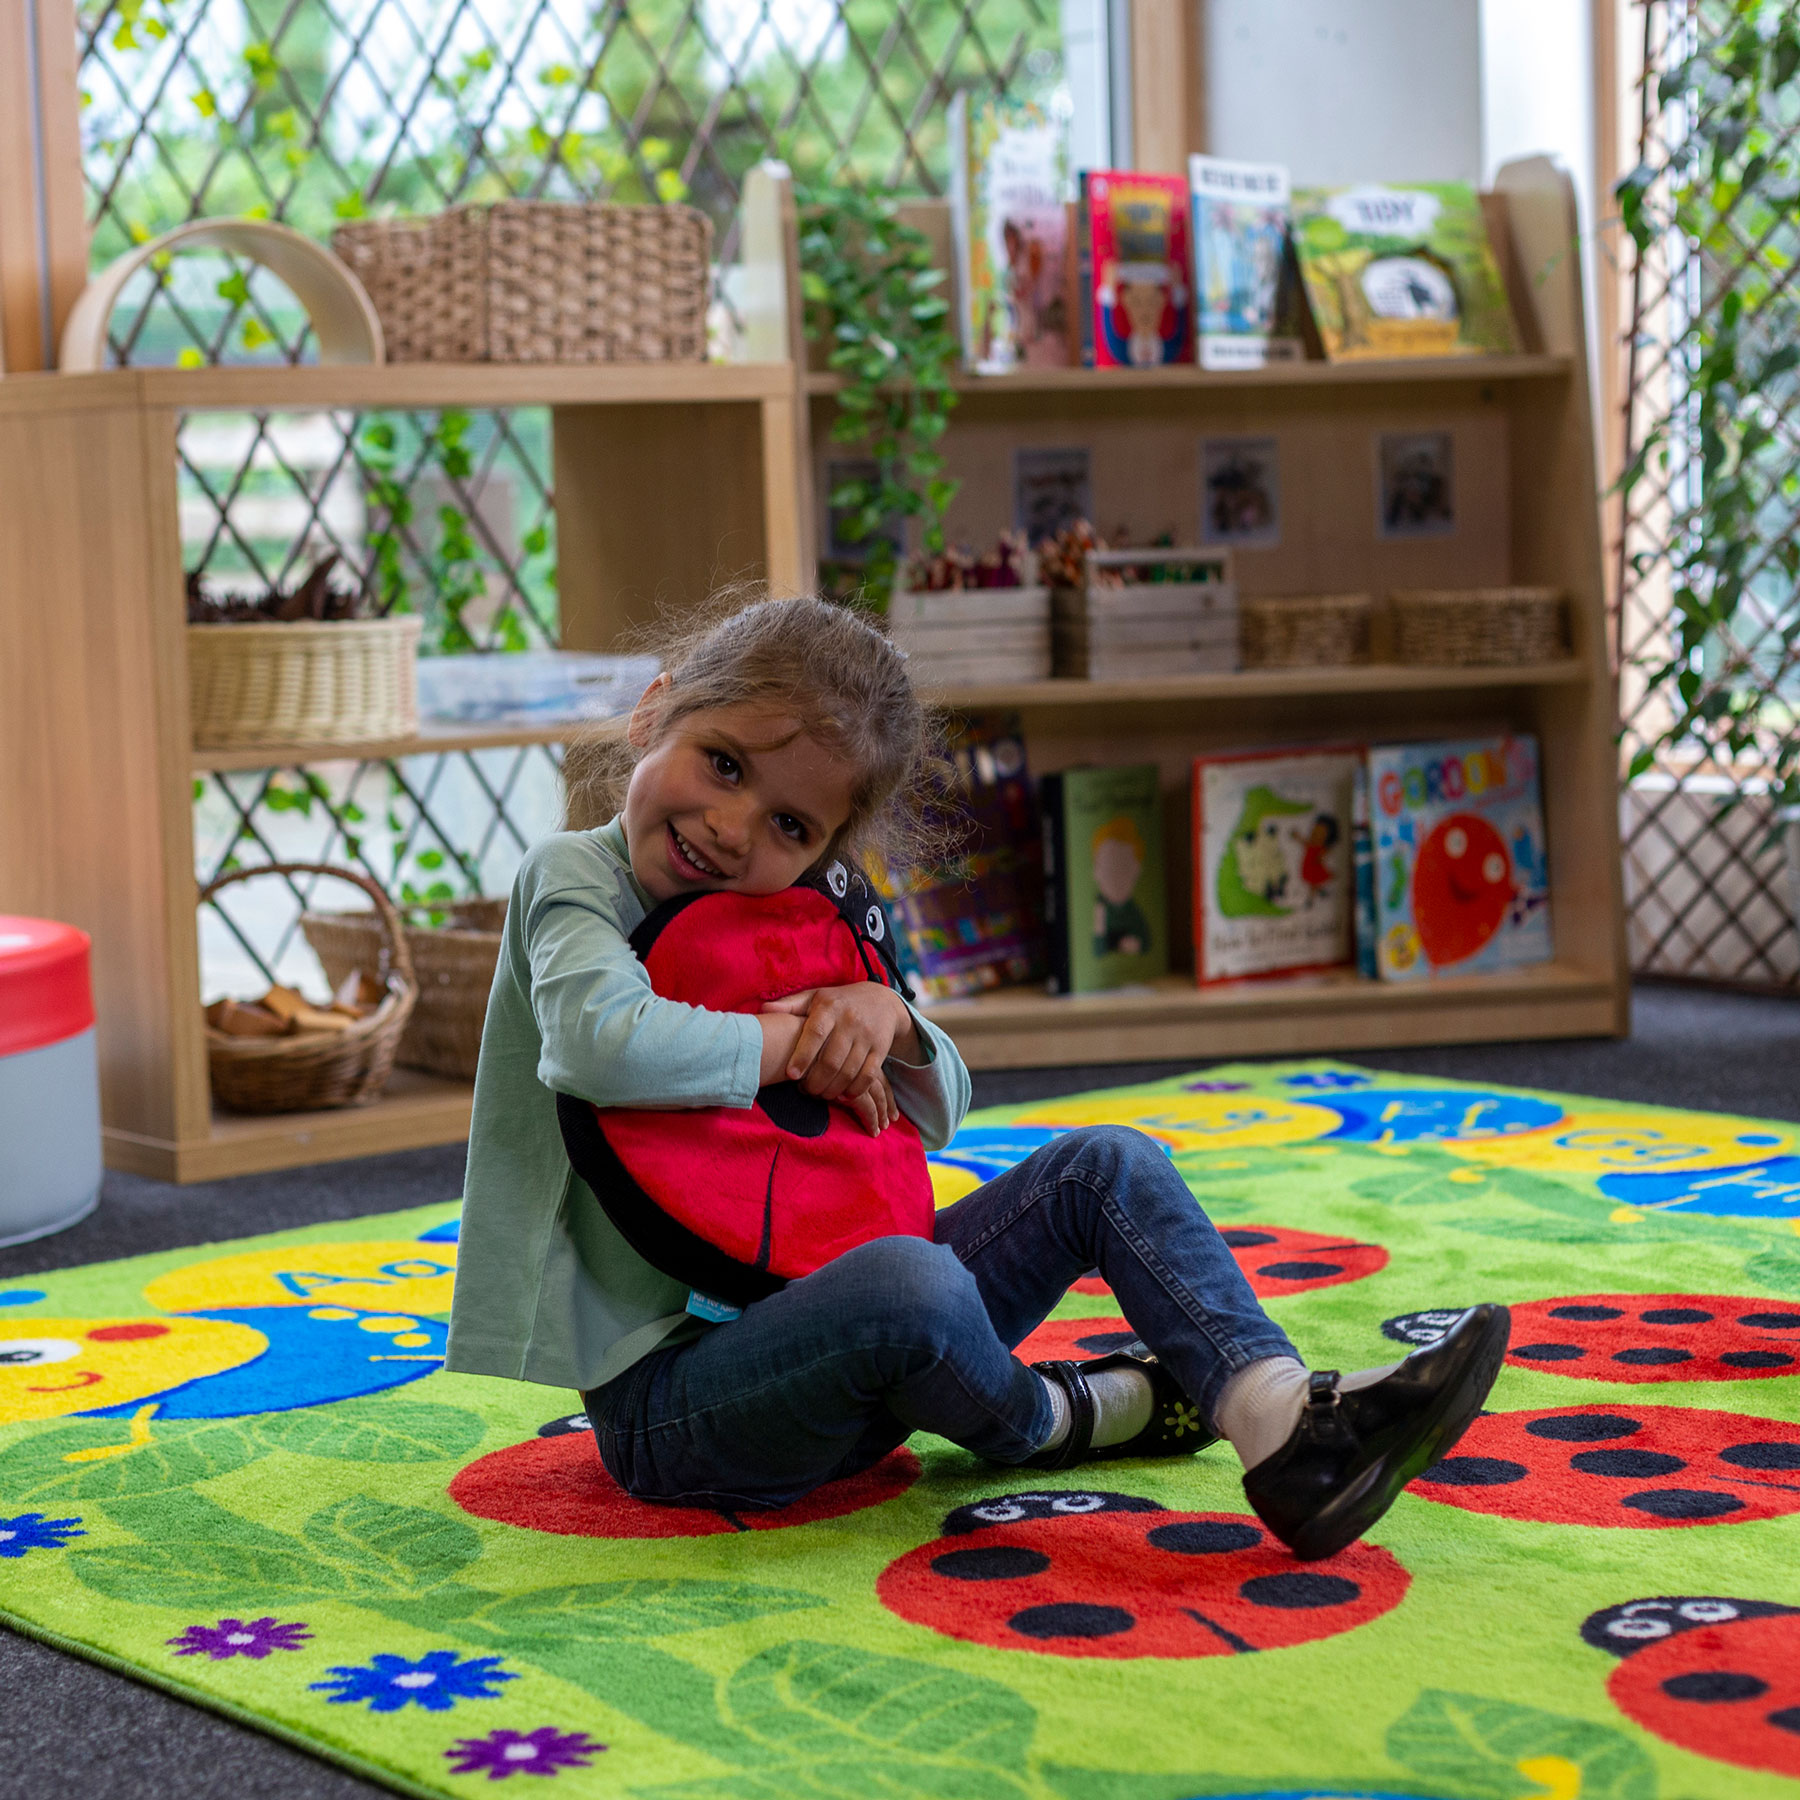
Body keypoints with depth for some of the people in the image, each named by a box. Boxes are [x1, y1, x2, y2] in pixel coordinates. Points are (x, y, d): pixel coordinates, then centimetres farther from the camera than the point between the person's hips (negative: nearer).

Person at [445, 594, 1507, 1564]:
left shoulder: (786, 920, 13)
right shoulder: (572, 878, -9)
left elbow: (936, 1113, 15)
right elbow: (613, 1044, -32)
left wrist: (887, 1020, -9)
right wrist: (795, 1043, -15)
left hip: (789, 1311, 8)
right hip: (661, 1393, -8)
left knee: (1106, 1168, 2)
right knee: (904, 1281, -36)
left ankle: (1282, 1420, -19)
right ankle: (1043, 1419, -3)